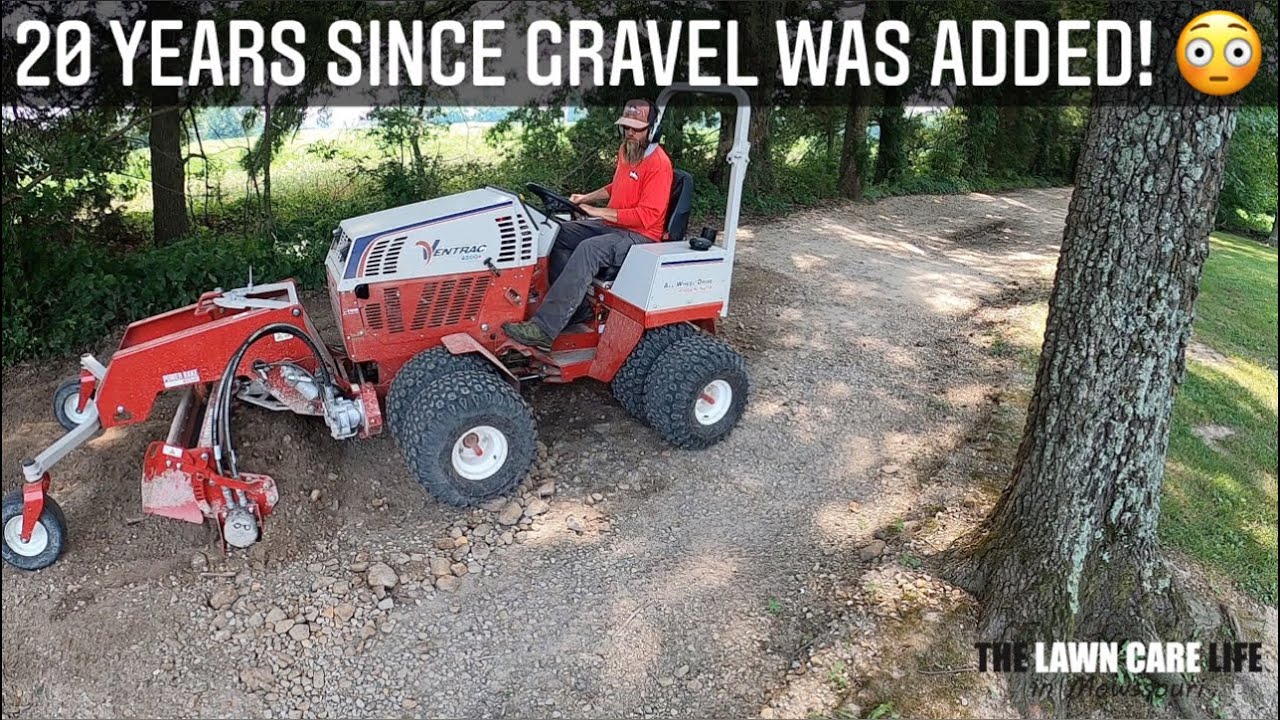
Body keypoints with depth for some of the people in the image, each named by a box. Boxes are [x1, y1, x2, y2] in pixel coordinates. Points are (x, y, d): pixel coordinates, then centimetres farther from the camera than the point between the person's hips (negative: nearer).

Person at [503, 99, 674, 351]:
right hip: (612, 225, 10)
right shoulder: (626, 150, 10)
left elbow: (646, 216, -24)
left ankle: (544, 329, -37)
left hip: (641, 236, -10)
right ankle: (570, 305, -7)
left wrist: (599, 212, -22)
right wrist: (588, 197, 12)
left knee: (588, 249, -33)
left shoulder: (658, 163, -17)